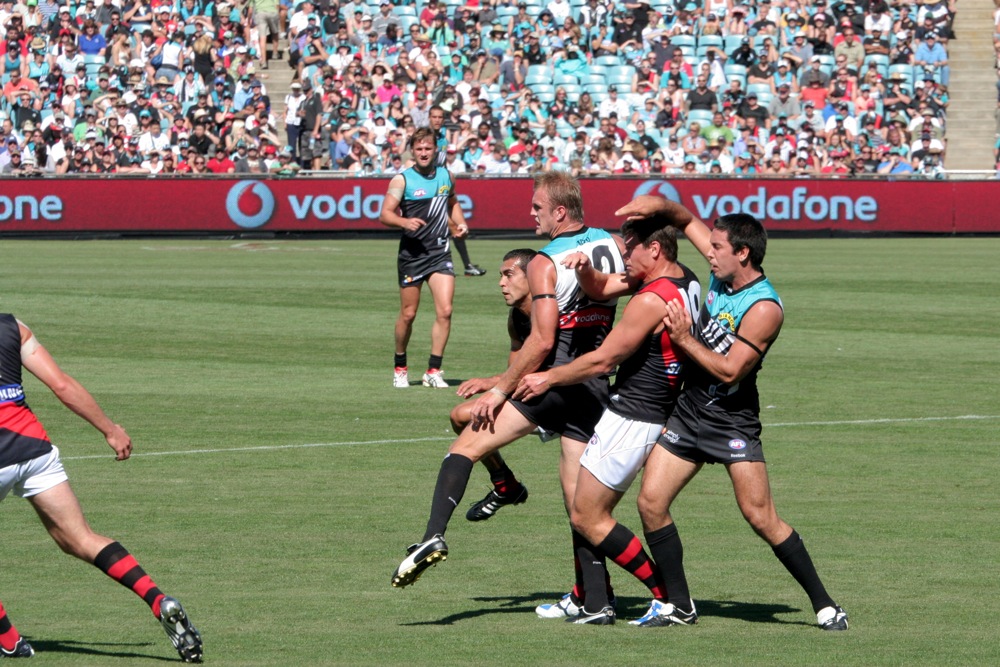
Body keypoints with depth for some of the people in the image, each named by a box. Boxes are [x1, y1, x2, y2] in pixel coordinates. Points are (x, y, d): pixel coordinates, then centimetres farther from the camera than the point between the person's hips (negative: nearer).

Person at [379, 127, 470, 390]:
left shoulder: (446, 176, 9)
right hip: (412, 252, -3)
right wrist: (405, 222, -32)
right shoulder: (402, 180, -5)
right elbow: (385, 214, -13)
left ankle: (433, 371, -4)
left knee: (445, 311, -10)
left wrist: (460, 223, 10)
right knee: (408, 314, 4)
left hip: (440, 252, 3)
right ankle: (400, 368, 24)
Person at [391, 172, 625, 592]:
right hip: (594, 390, 6)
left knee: (466, 445, -1)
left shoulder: (545, 264, -10)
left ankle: (434, 536, -19)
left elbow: (542, 340, -16)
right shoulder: (612, 245, 7)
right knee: (579, 495, 11)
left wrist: (499, 390, -12)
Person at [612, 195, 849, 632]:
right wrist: (657, 205, -4)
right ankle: (678, 605, 8)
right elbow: (686, 220, 15)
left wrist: (683, 339, -21)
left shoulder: (764, 308, -20)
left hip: (732, 421, -7)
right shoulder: (722, 271, 1)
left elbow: (731, 370, -24)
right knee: (651, 501, -3)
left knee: (760, 517, -11)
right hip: (688, 411, 7)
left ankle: (824, 605, -2)